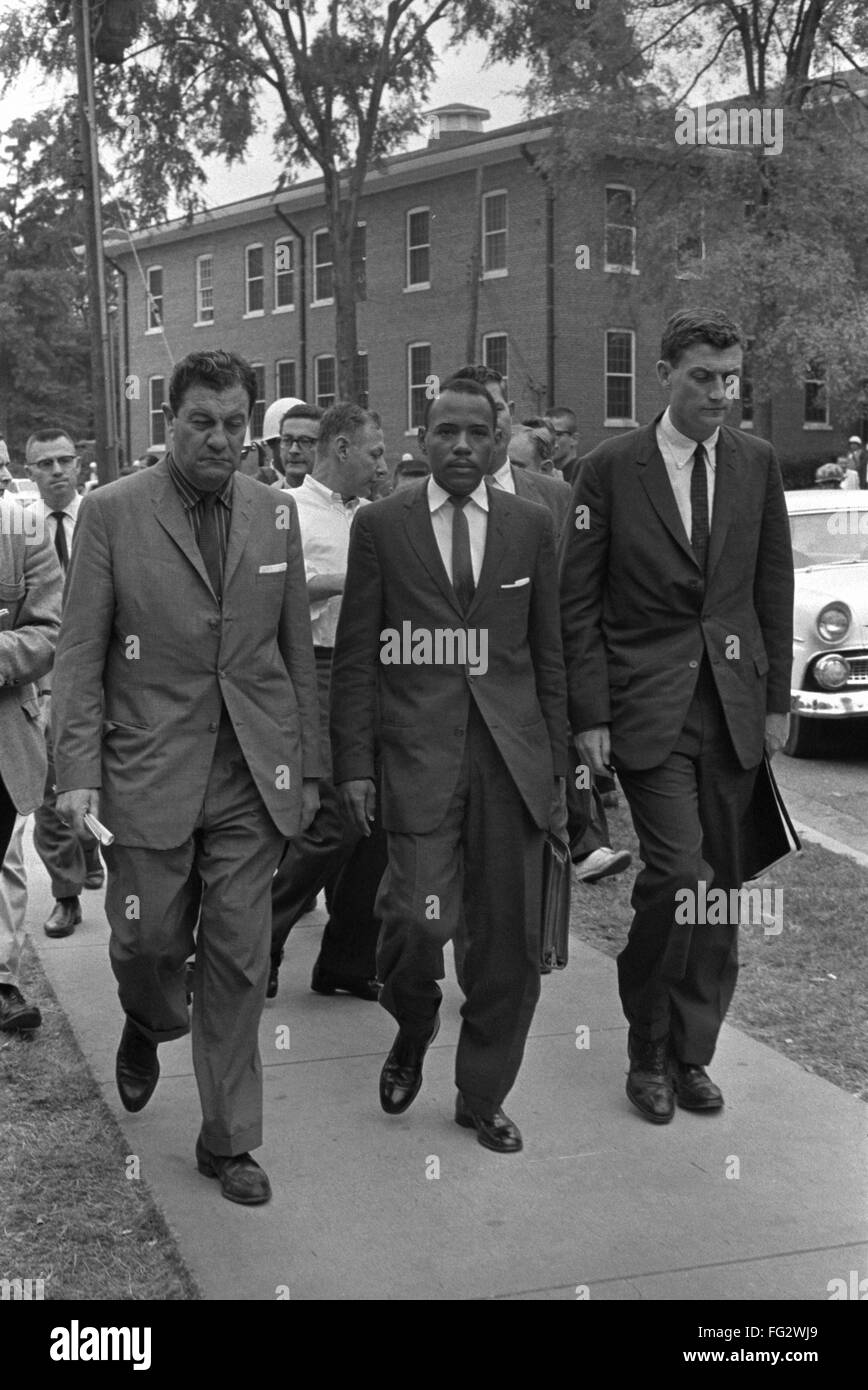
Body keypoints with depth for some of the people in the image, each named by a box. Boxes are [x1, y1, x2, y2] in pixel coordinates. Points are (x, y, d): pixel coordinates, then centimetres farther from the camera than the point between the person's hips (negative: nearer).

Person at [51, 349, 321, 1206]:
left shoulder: (275, 513, 6)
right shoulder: (111, 513, -3)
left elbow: (296, 649, 11)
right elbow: (80, 653, -4)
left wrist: (307, 769, 10)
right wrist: (77, 773, -11)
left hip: (254, 779, 2)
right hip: (151, 773, -2)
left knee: (238, 962, 5)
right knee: (146, 941, 6)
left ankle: (228, 1141, 21)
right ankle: (150, 1025, 44)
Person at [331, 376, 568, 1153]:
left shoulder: (532, 526, 9)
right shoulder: (381, 526, 3)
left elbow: (550, 654, 12)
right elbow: (355, 656, 3)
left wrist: (557, 766, 9)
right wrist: (355, 764, -3)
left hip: (512, 752, 3)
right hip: (419, 747, -2)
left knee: (509, 937, 6)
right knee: (422, 917, -15)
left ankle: (483, 1096, 26)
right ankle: (413, 1028, 20)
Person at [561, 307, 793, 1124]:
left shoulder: (756, 464, 8)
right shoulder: (611, 469, -3)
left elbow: (774, 589, 12)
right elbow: (578, 603, -3)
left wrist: (777, 699, 8)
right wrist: (589, 715, -8)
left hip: (734, 705, 4)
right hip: (648, 708, -4)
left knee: (720, 887, 7)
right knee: (680, 874, -13)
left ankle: (691, 1054, 23)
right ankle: (648, 1053, 9)